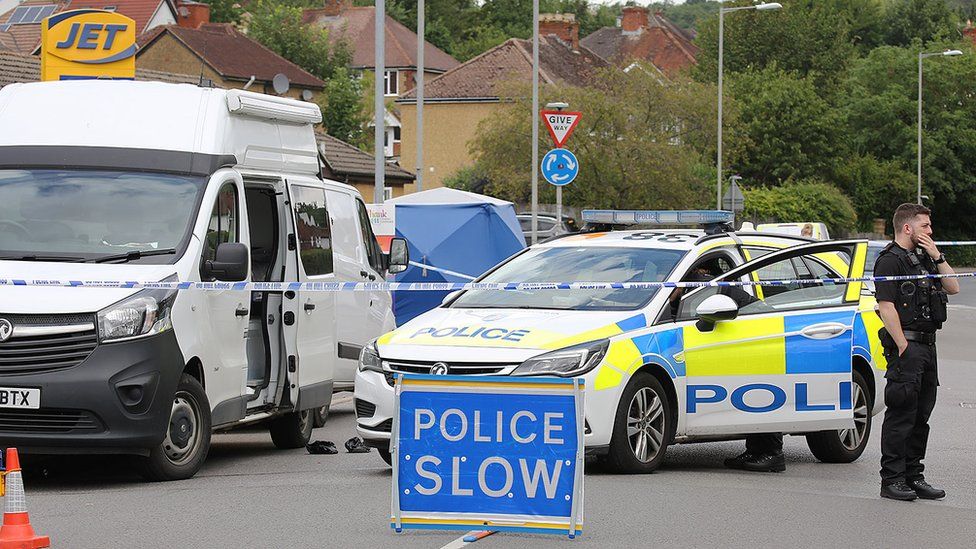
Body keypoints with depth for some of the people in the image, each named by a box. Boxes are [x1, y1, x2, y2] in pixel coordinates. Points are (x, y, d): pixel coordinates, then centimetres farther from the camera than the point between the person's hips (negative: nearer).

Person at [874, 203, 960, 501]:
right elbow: (886, 307, -16)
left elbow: (953, 287, 15)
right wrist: (903, 348, -19)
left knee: (921, 415, 12)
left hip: (927, 344, 9)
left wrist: (937, 257, 3)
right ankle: (892, 480, -5)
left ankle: (913, 476, 19)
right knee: (901, 414, -8)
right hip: (906, 344, -9)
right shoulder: (890, 261, -9)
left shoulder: (923, 258, 19)